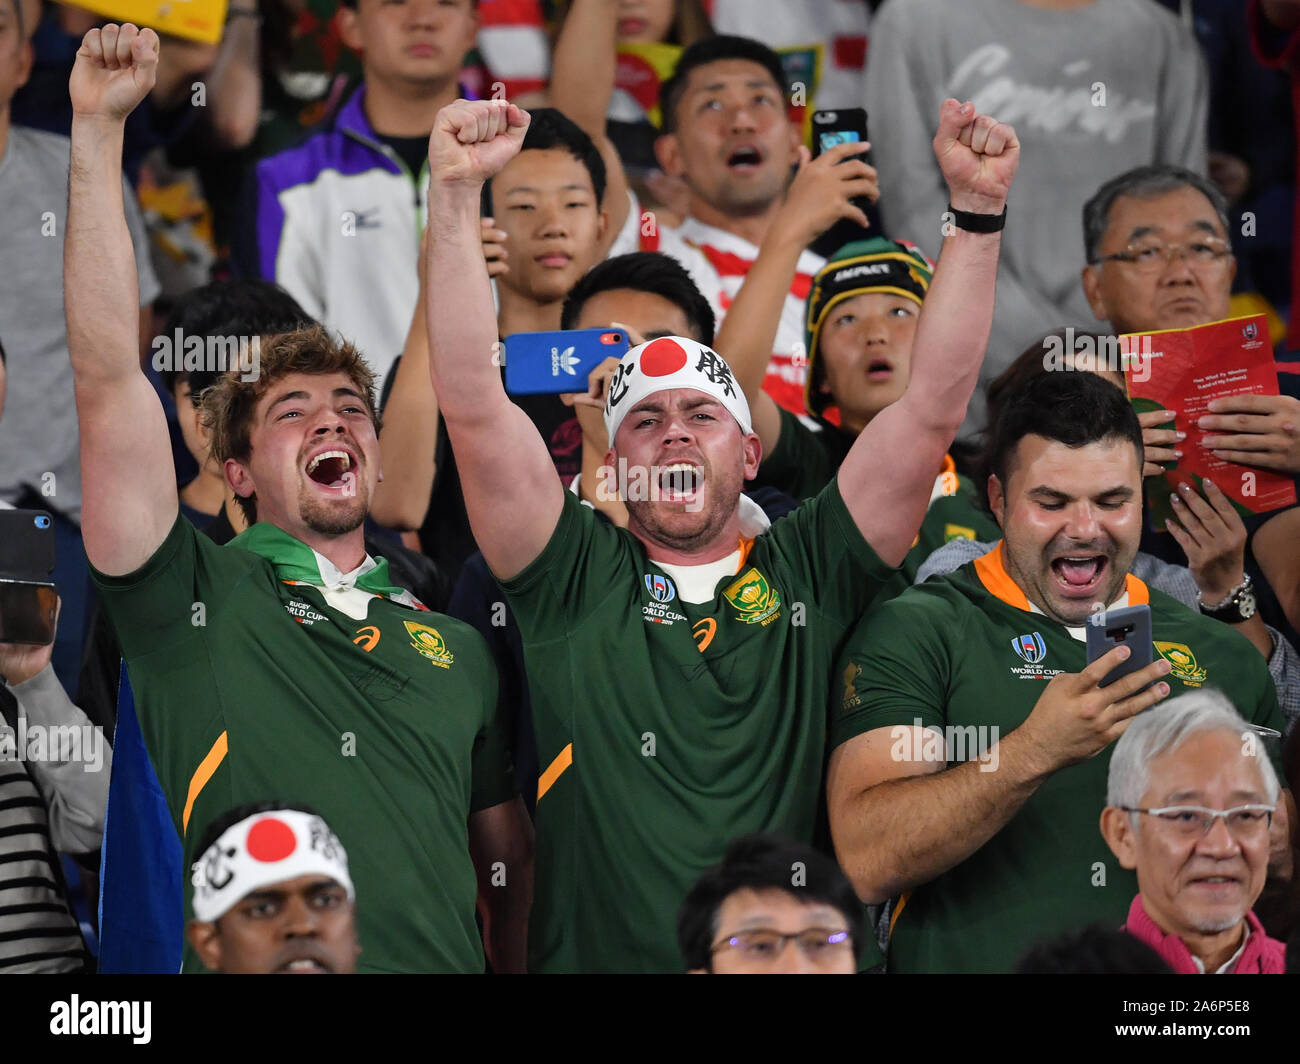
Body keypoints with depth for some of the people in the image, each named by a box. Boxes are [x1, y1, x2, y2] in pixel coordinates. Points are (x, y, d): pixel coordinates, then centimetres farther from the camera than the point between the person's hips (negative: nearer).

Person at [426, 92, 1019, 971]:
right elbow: (473, 404, 3)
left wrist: (977, 208, 3)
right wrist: (457, 193, -3)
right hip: (595, 957, -1)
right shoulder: (577, 583, 12)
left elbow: (934, 406, 9)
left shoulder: (807, 576, 14)